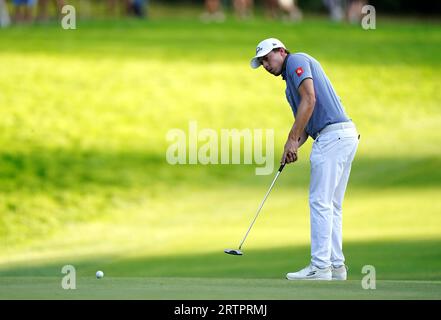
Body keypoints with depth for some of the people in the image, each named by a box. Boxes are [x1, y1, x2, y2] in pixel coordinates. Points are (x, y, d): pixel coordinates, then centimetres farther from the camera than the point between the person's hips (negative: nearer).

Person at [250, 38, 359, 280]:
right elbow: (306, 121, 21)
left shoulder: (296, 61, -1)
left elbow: (309, 99, -15)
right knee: (332, 206, 11)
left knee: (320, 202, -10)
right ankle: (336, 265, 11)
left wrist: (292, 140, -13)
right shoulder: (292, 78, 28)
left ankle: (320, 266, -11)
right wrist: (295, 146, 3)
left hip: (331, 136, -10)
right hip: (346, 135, 10)